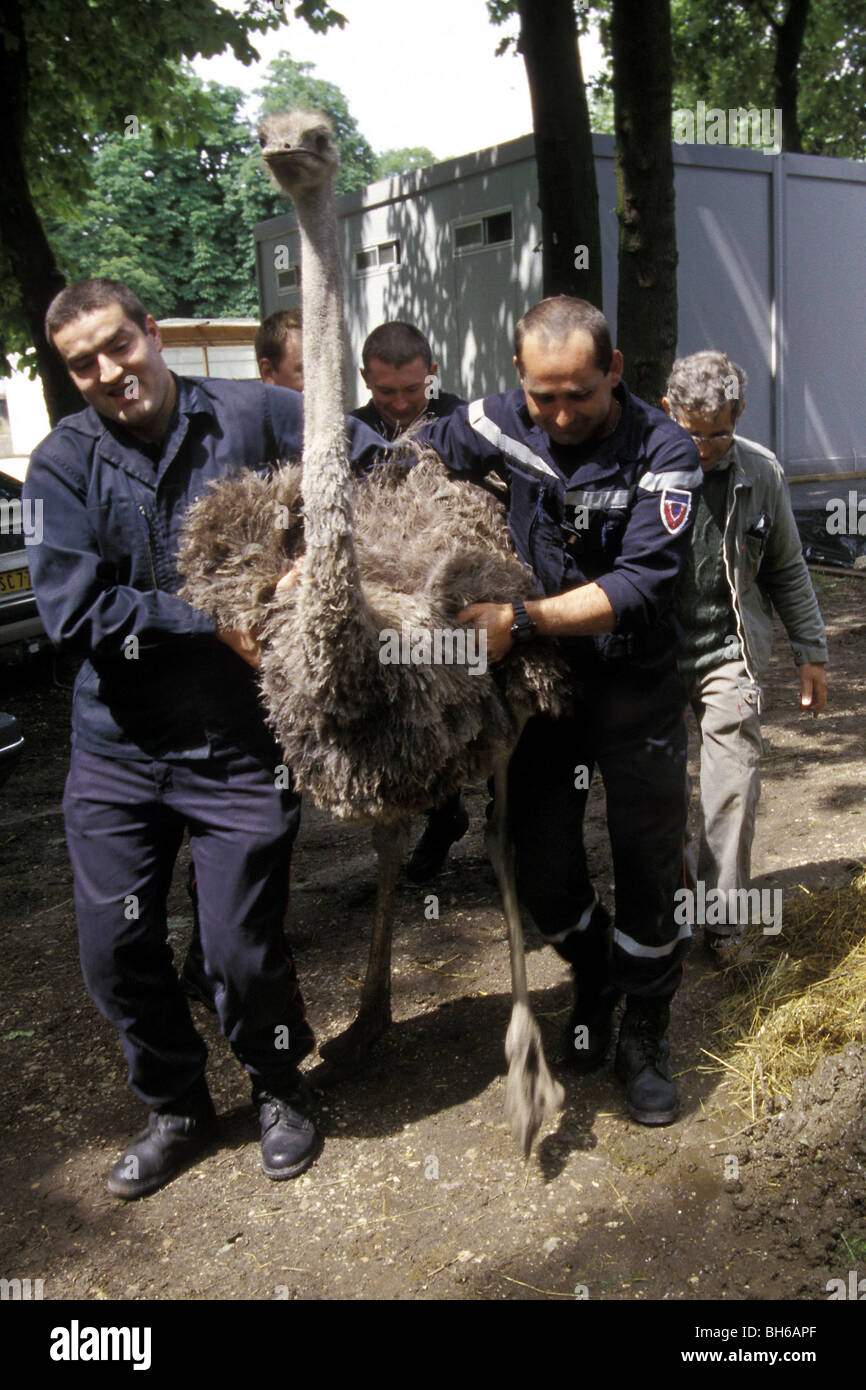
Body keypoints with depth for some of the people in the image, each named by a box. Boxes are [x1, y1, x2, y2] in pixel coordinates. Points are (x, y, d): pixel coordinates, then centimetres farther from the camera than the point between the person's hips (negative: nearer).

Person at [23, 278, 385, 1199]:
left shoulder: (251, 415, -5)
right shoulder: (63, 464, -4)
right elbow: (70, 611, -14)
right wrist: (211, 622, -18)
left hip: (241, 747, -2)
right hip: (117, 748, 3)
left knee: (241, 951, 2)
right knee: (115, 950, 11)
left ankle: (278, 1089, 35)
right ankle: (176, 1109, 37)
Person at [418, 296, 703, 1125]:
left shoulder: (663, 452, -17)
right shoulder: (502, 422, -7)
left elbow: (638, 585, -24)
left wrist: (520, 619, -33)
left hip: (633, 682, -2)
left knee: (648, 870, 4)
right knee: (542, 869, 8)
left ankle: (644, 1031, 28)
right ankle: (594, 979, 39)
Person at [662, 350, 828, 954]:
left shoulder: (761, 472, 1)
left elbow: (787, 569, 12)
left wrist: (811, 652, 13)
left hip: (729, 652, 1)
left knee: (734, 787, -4)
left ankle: (723, 914, 11)